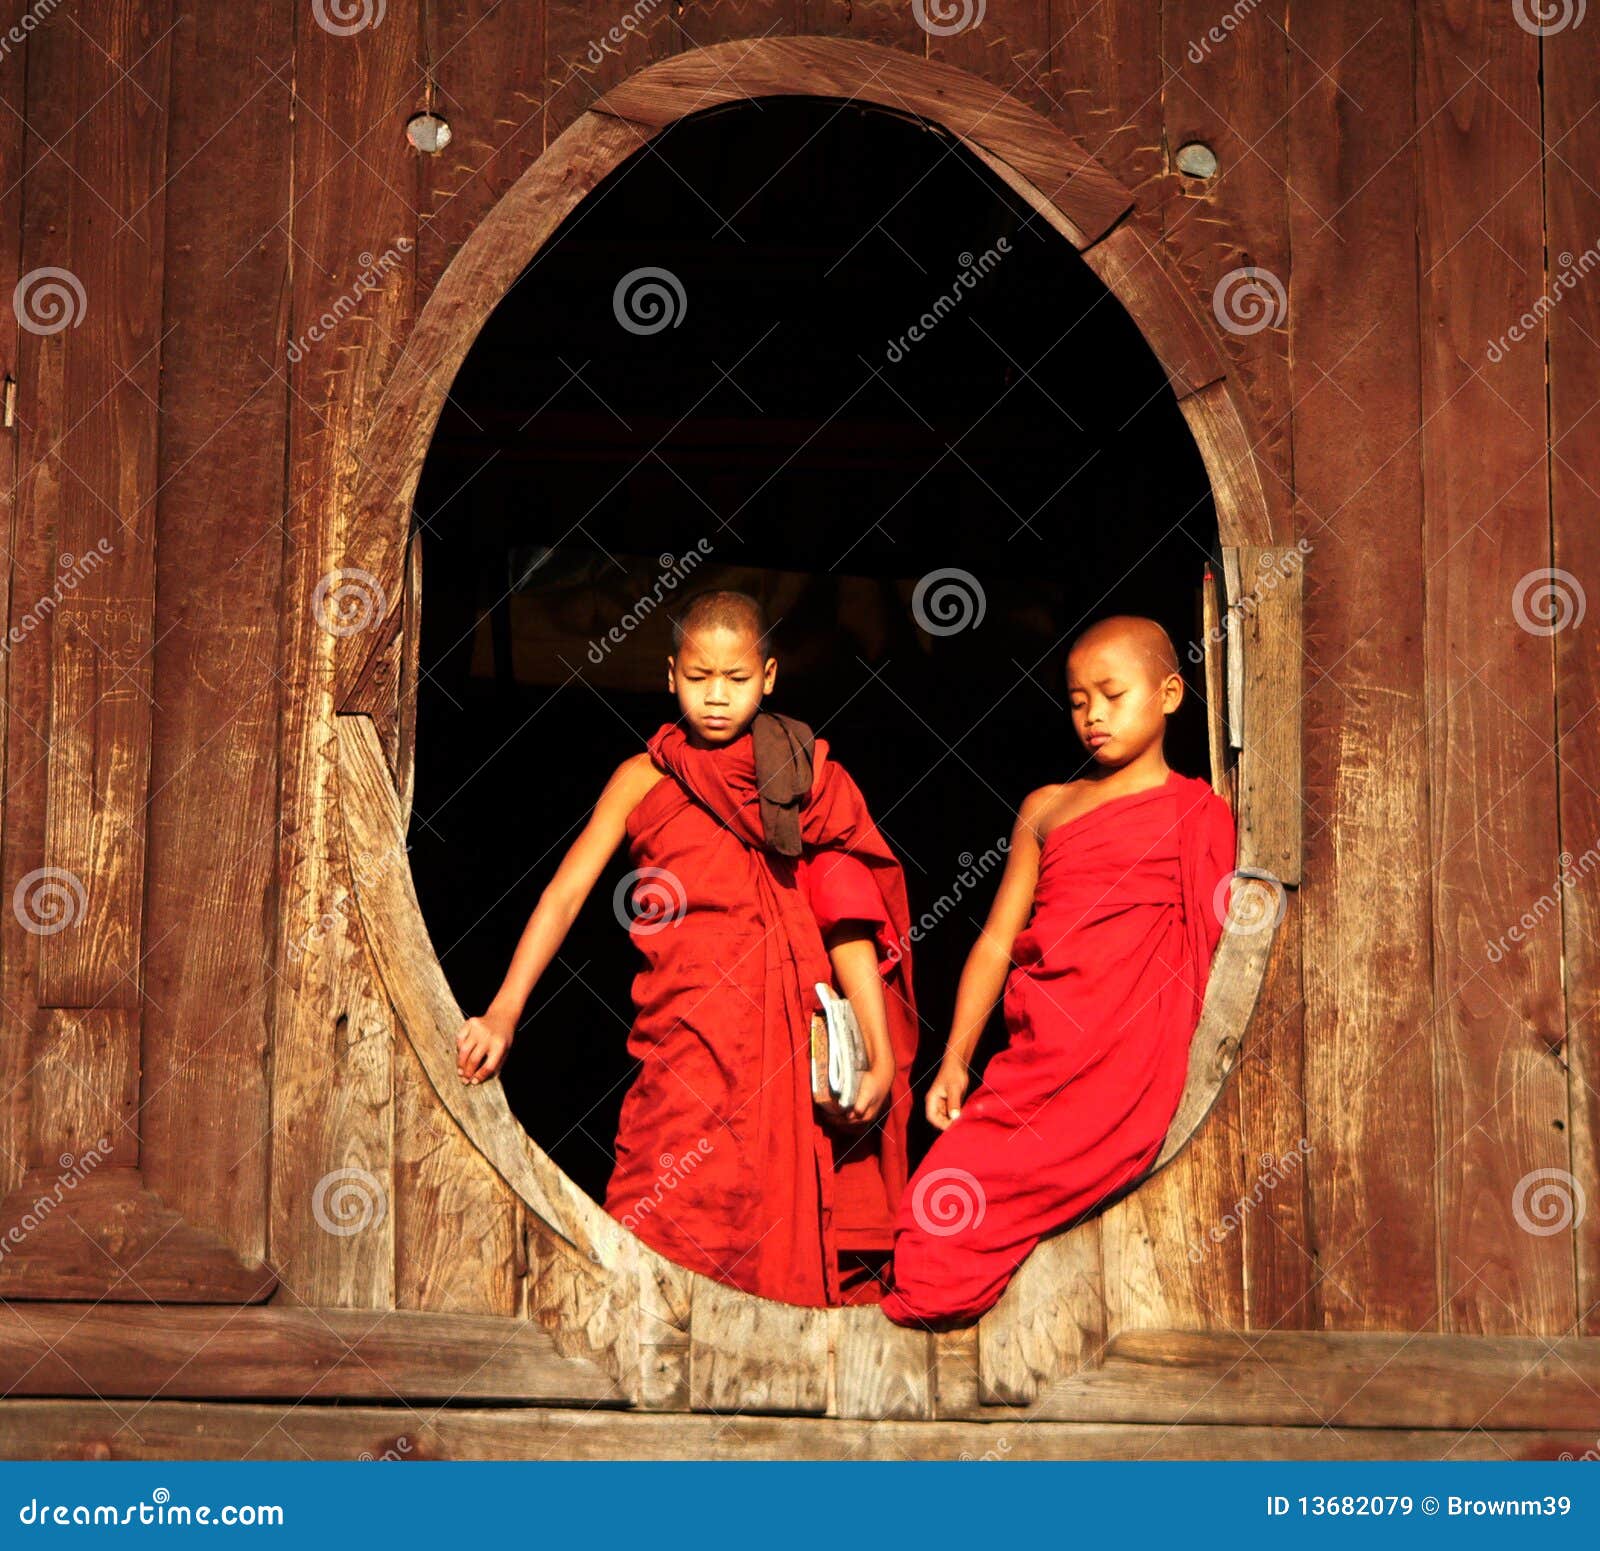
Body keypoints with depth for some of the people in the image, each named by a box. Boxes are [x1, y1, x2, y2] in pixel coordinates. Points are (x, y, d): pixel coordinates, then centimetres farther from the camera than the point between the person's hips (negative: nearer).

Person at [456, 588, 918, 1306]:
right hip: (687, 1051, 0)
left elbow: (848, 925, 7)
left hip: (798, 1049, 0)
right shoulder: (645, 779, 12)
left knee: (793, 1241, -7)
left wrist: (881, 1057, -3)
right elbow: (564, 895, 6)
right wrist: (503, 1013, -7)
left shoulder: (807, 781, 12)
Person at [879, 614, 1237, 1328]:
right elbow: (998, 939, 18)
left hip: (1127, 1051, -4)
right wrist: (954, 1060, 12)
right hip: (1039, 1049, 4)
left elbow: (1214, 944, 5)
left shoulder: (1196, 810, 10)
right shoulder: (1046, 807, 21)